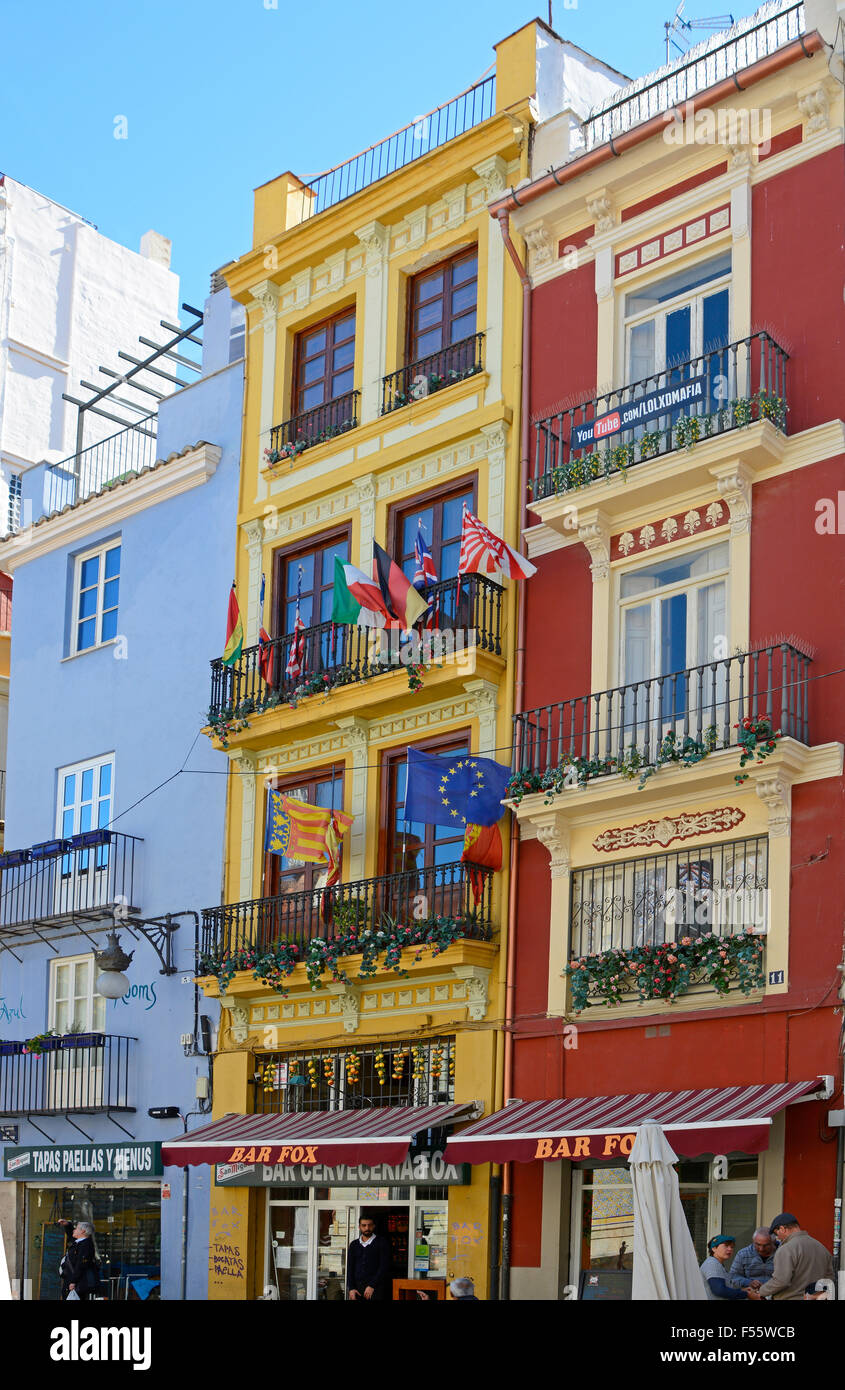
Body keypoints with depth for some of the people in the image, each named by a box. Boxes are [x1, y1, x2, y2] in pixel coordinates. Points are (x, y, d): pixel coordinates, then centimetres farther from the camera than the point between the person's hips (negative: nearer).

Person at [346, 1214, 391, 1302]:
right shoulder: (354, 1244, 14)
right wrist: (351, 1288, -2)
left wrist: (372, 1286, -11)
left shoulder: (382, 1242, 3)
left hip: (375, 1288, -3)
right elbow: (350, 1268, 10)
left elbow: (384, 1266, -4)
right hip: (357, 1287, 3)